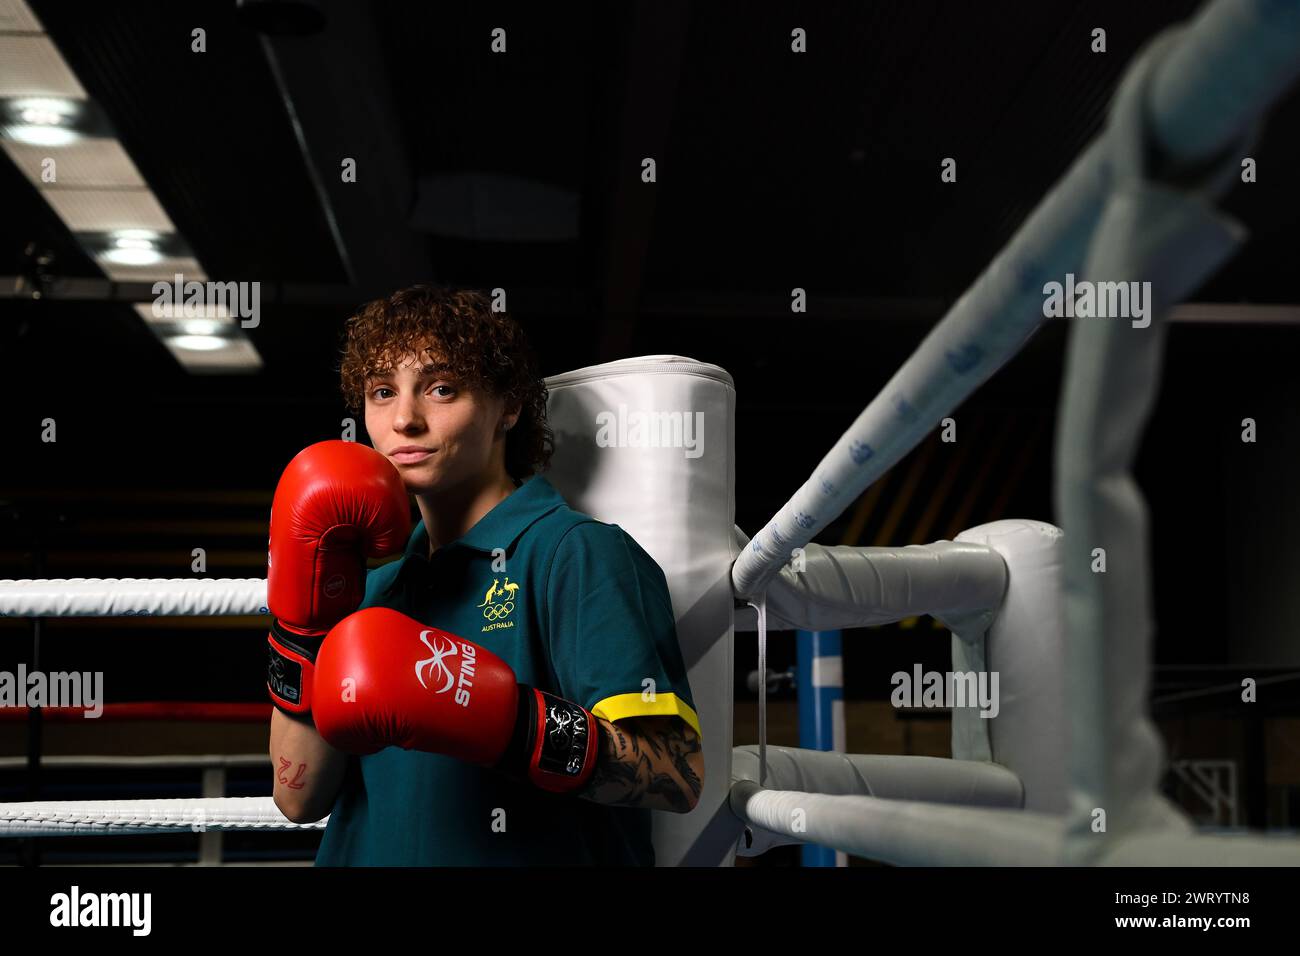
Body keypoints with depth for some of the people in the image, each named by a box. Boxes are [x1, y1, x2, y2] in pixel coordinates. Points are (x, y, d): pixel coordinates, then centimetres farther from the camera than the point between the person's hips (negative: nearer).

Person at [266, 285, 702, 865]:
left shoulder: (581, 555, -11)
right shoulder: (378, 584, 8)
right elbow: (300, 798, 2)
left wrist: (508, 725, -31)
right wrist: (303, 623, -7)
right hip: (368, 854, 5)